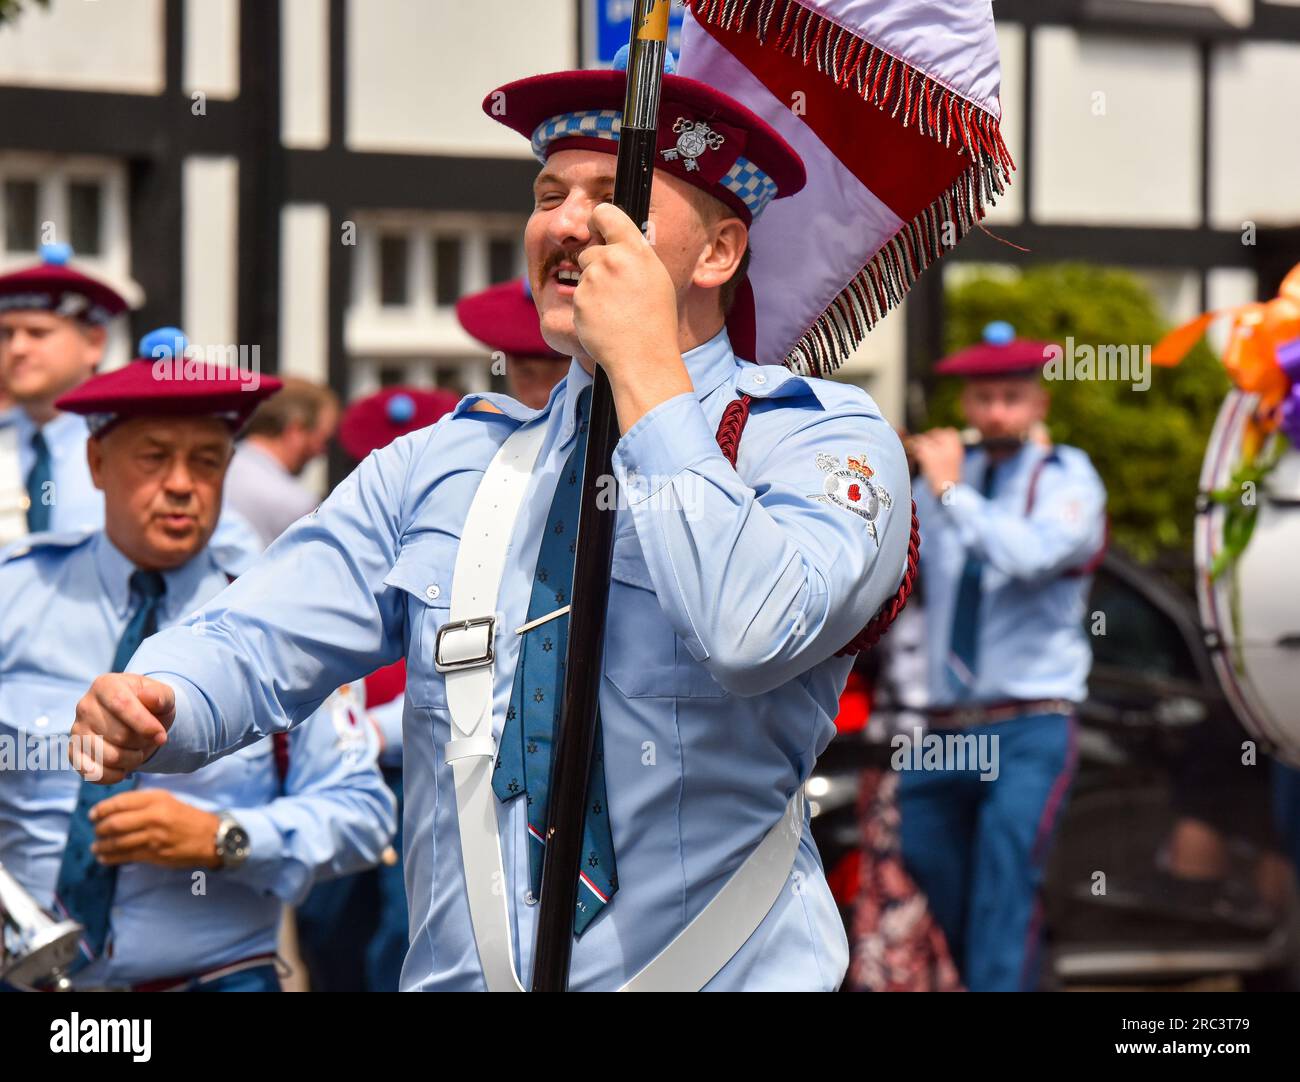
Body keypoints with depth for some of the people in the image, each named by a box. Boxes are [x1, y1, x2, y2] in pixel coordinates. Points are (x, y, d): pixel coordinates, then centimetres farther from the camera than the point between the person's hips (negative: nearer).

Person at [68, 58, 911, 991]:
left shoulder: (826, 440, -1)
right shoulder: (440, 464, 12)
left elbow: (752, 637, -20)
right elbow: (258, 648, 5)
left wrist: (648, 371, -13)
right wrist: (152, 708, -16)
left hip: (725, 973, -3)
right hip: (457, 971, 3)